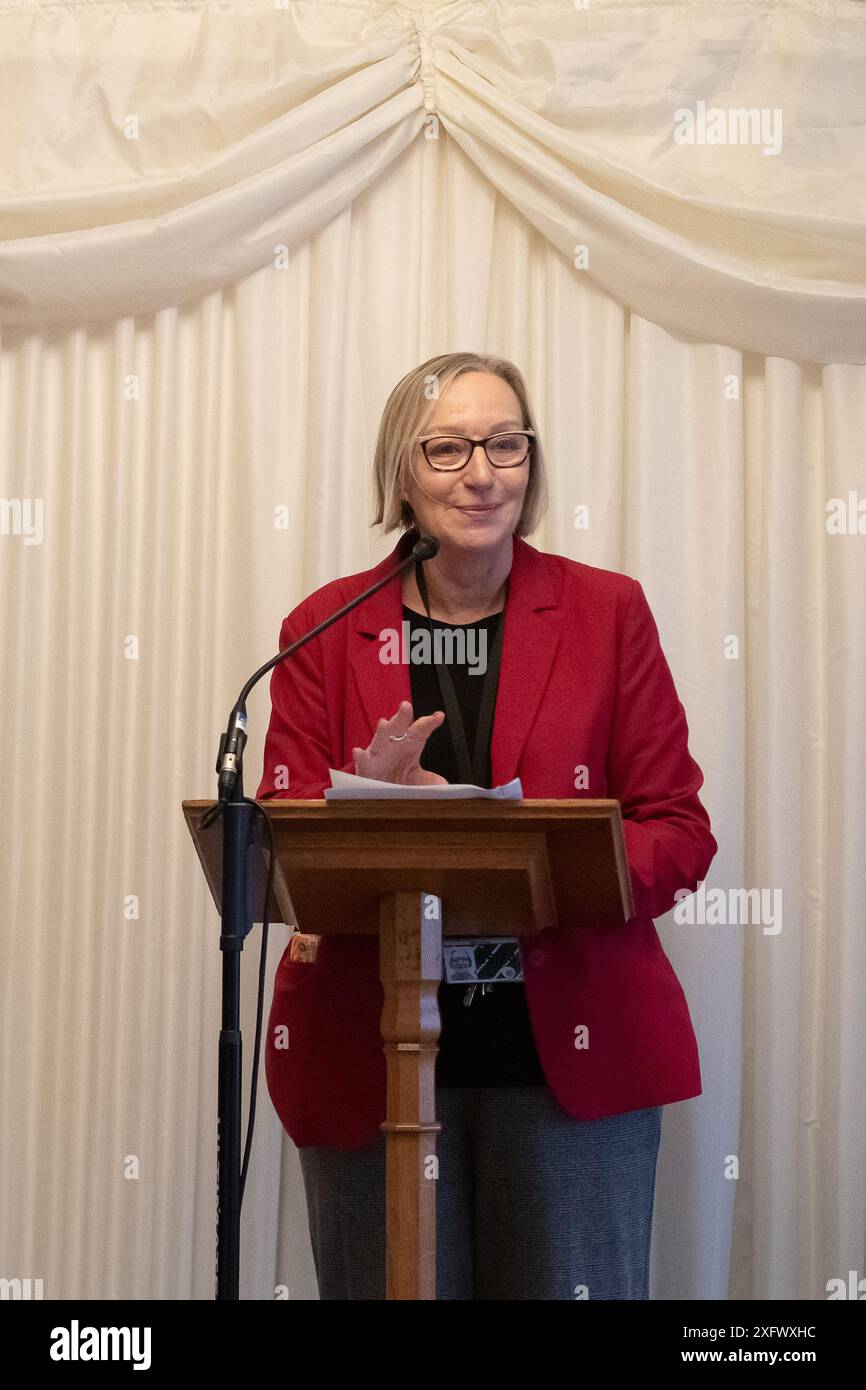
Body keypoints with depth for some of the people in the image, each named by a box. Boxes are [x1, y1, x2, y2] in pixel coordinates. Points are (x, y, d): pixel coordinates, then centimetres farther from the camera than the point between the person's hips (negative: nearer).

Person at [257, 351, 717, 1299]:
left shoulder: (607, 612, 5)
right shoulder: (324, 629, 5)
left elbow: (678, 829, 1)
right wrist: (367, 800, -20)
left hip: (572, 1051, 0)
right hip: (369, 1056, 1)